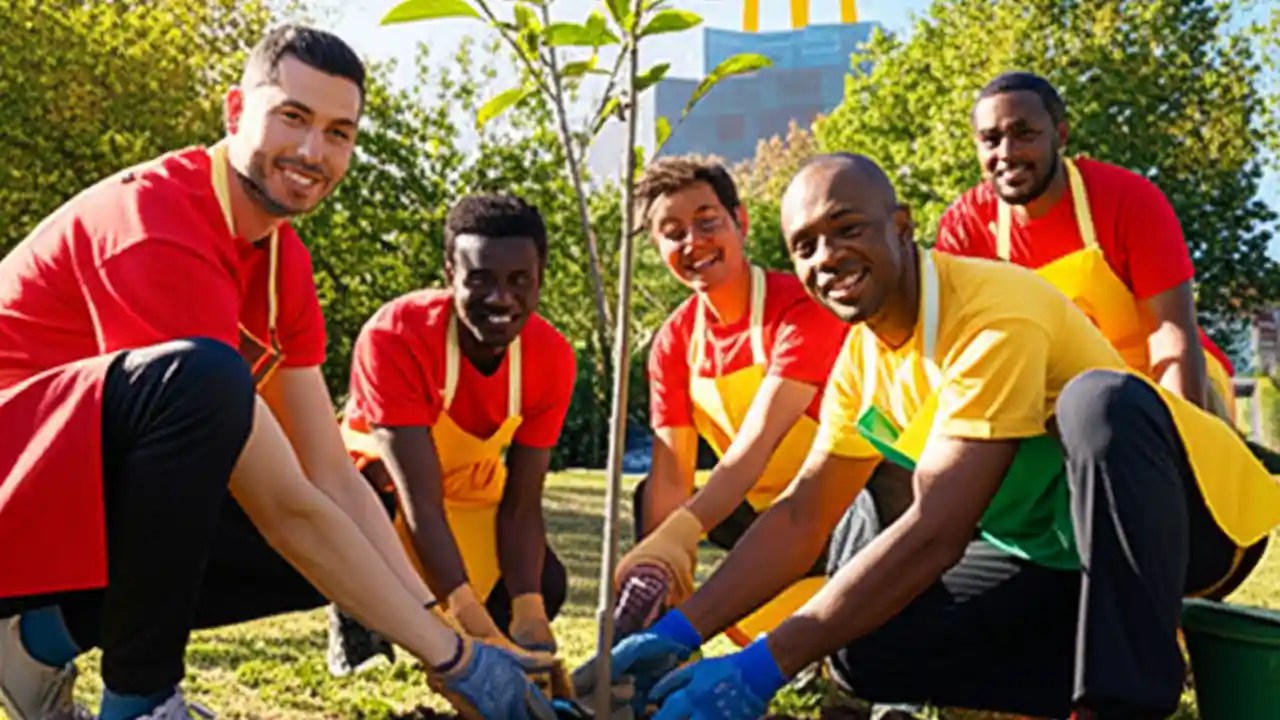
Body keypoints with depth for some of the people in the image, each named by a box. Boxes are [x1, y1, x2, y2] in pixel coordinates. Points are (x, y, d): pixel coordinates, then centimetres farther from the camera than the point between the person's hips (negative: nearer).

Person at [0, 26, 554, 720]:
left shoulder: (282, 258, 3)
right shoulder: (160, 229, -24)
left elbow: (334, 479, 1)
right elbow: (285, 506, -26)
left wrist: (443, 624, -9)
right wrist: (450, 656, -22)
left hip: (94, 497, 9)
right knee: (205, 376, -34)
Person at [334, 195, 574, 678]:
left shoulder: (552, 358, -22)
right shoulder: (393, 337, -35)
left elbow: (521, 506, -18)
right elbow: (420, 500, -39)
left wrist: (528, 616, -31)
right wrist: (473, 621, -47)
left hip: (469, 493, 4)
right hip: (379, 486, -4)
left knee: (546, 588, -14)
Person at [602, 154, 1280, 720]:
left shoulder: (995, 318, -28)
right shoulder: (863, 352, -2)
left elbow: (936, 533, -34)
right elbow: (800, 515, -1)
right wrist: (680, 631, -13)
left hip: (1187, 516, -6)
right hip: (1056, 550, 7)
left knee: (1097, 399, -38)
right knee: (868, 652, -11)